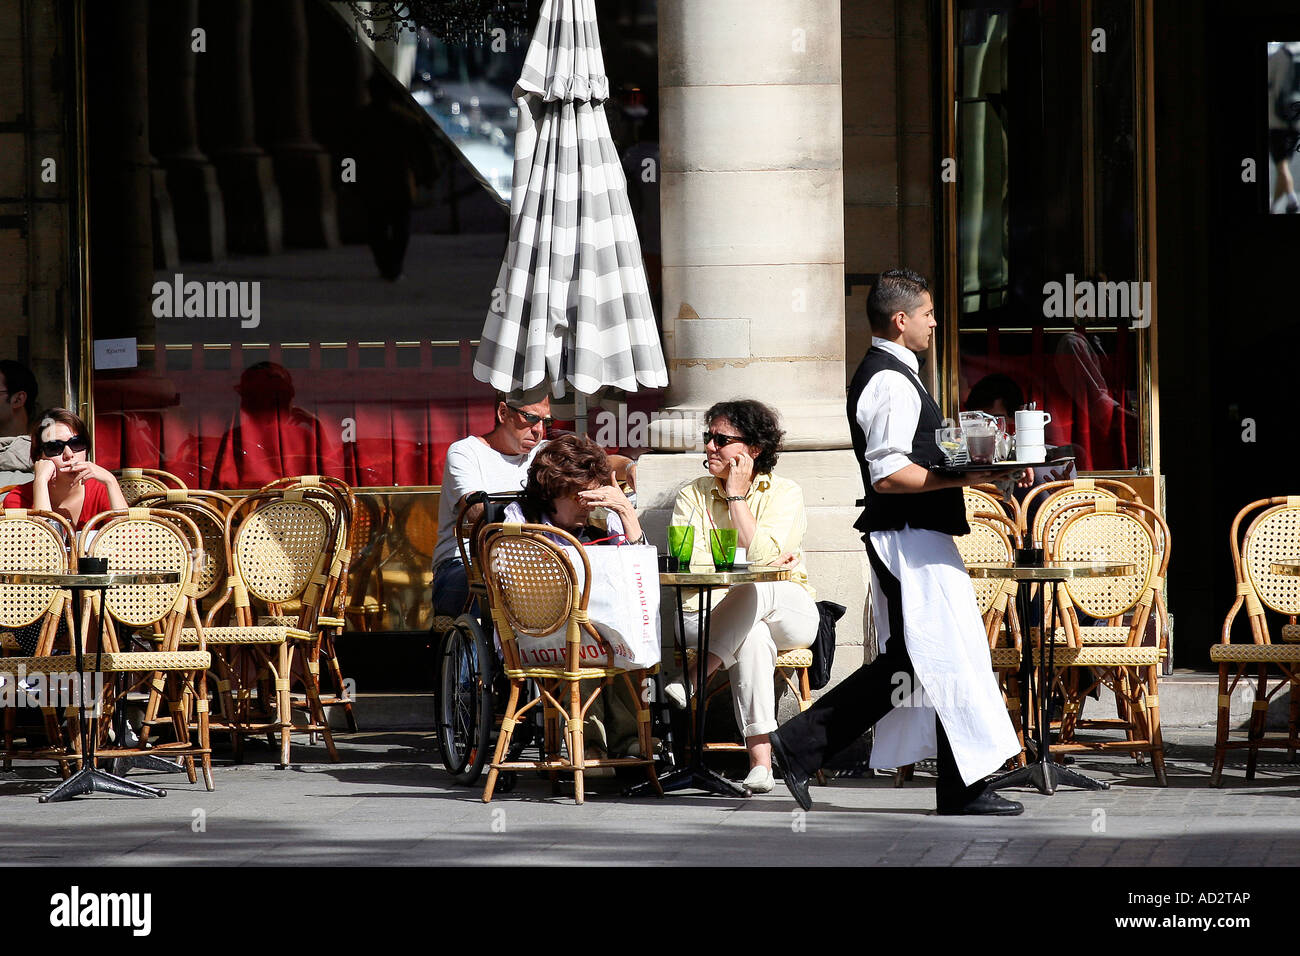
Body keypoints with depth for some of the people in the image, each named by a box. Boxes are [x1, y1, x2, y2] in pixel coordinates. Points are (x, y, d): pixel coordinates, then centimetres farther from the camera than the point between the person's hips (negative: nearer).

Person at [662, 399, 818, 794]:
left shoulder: (784, 494, 2)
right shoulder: (692, 496, 9)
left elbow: (761, 555, -14)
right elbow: (690, 565, -5)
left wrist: (737, 495, -9)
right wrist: (762, 564, -12)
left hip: (790, 613, 0)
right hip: (710, 613, 0)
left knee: (758, 591, -38)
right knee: (754, 636, -38)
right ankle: (760, 759, -44)